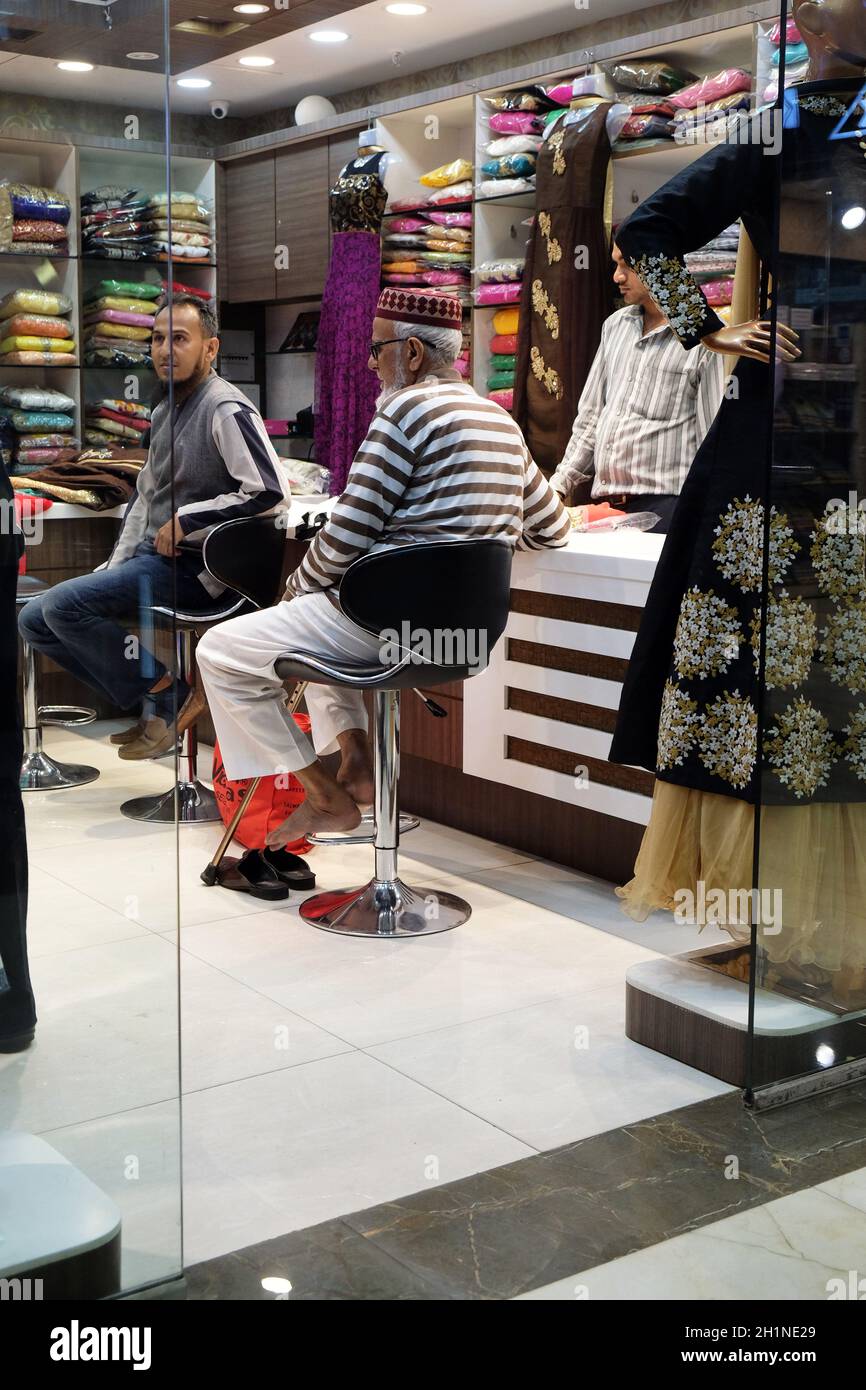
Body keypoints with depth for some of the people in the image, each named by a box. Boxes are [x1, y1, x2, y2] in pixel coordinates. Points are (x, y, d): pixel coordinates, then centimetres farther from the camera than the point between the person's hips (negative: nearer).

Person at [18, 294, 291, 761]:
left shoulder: (226, 410, -13)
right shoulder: (165, 412, 17)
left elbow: (270, 491, -24)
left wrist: (186, 520, -17)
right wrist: (114, 568, 14)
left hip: (191, 566, -10)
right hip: (150, 559, 10)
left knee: (63, 604, -22)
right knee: (33, 619, 6)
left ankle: (165, 694, -6)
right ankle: (153, 704, 4)